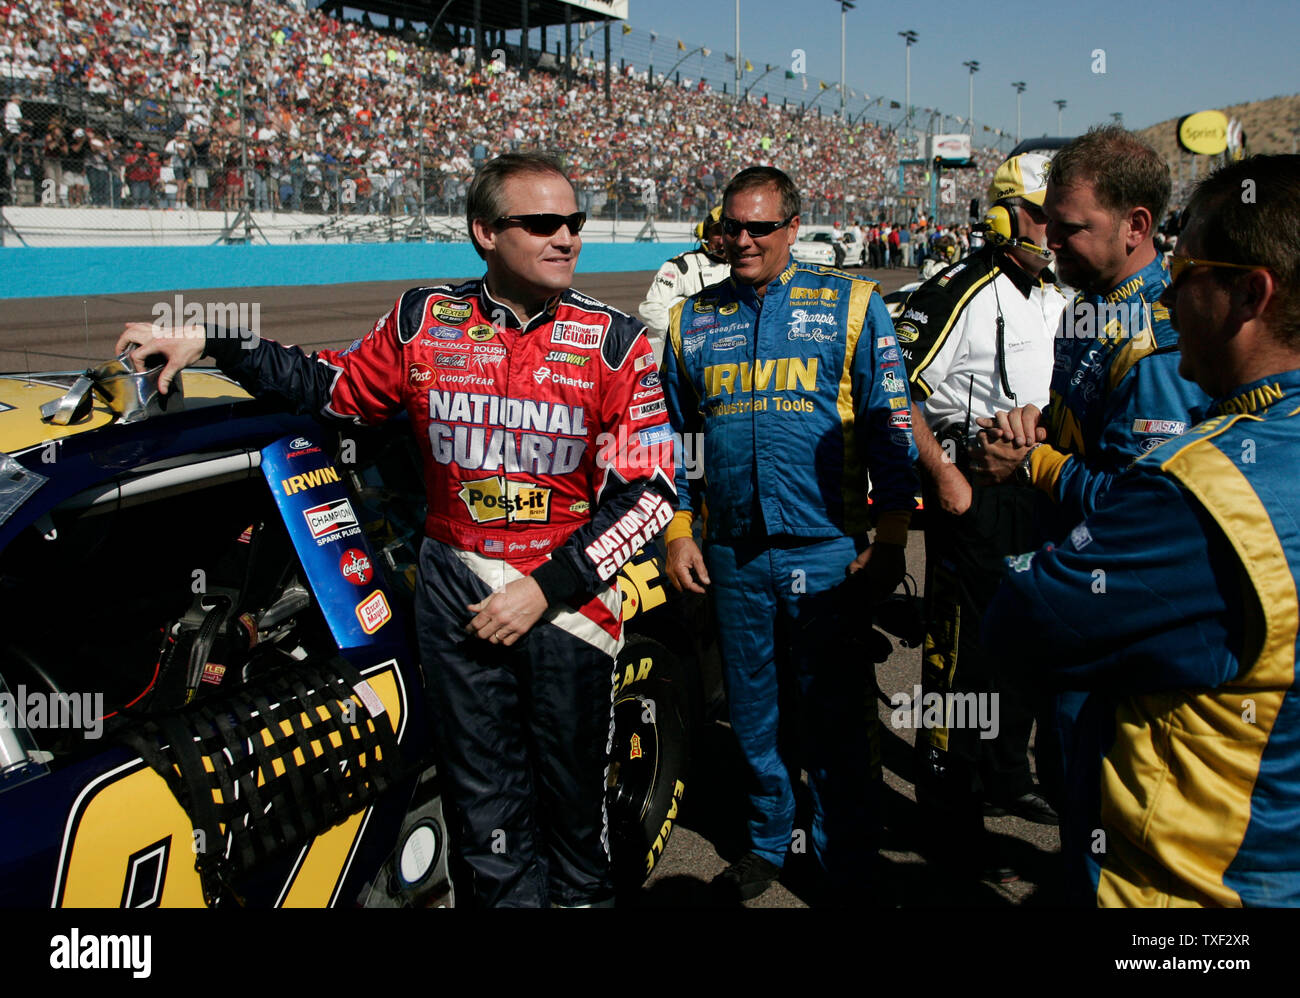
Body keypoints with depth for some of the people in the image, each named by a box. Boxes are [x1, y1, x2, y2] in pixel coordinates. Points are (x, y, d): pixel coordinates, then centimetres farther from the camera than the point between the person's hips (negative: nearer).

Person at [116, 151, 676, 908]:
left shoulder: (615, 342, -4)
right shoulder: (424, 322, 2)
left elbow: (649, 490, -7)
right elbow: (335, 388, 18)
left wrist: (547, 588, -13)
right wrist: (210, 344, 10)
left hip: (567, 598, -1)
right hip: (456, 591, 2)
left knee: (574, 802, 11)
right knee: (486, 809, 11)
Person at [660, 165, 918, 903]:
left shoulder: (852, 305, 1)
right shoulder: (692, 320, 10)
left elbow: (891, 429, 0)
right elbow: (674, 436, 17)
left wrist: (890, 541, -4)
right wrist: (679, 529, 9)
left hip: (827, 550, -3)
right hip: (732, 555, 3)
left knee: (836, 712, 5)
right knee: (752, 709, 14)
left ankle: (847, 863, 21)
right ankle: (769, 841, 32)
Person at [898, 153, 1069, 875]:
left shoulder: (1060, 298, 12)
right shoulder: (958, 293, -15)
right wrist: (942, 475, -18)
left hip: (1042, 491, 8)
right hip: (974, 495, -8)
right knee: (964, 652, -2)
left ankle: (1008, 776, 37)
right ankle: (955, 812, 11)